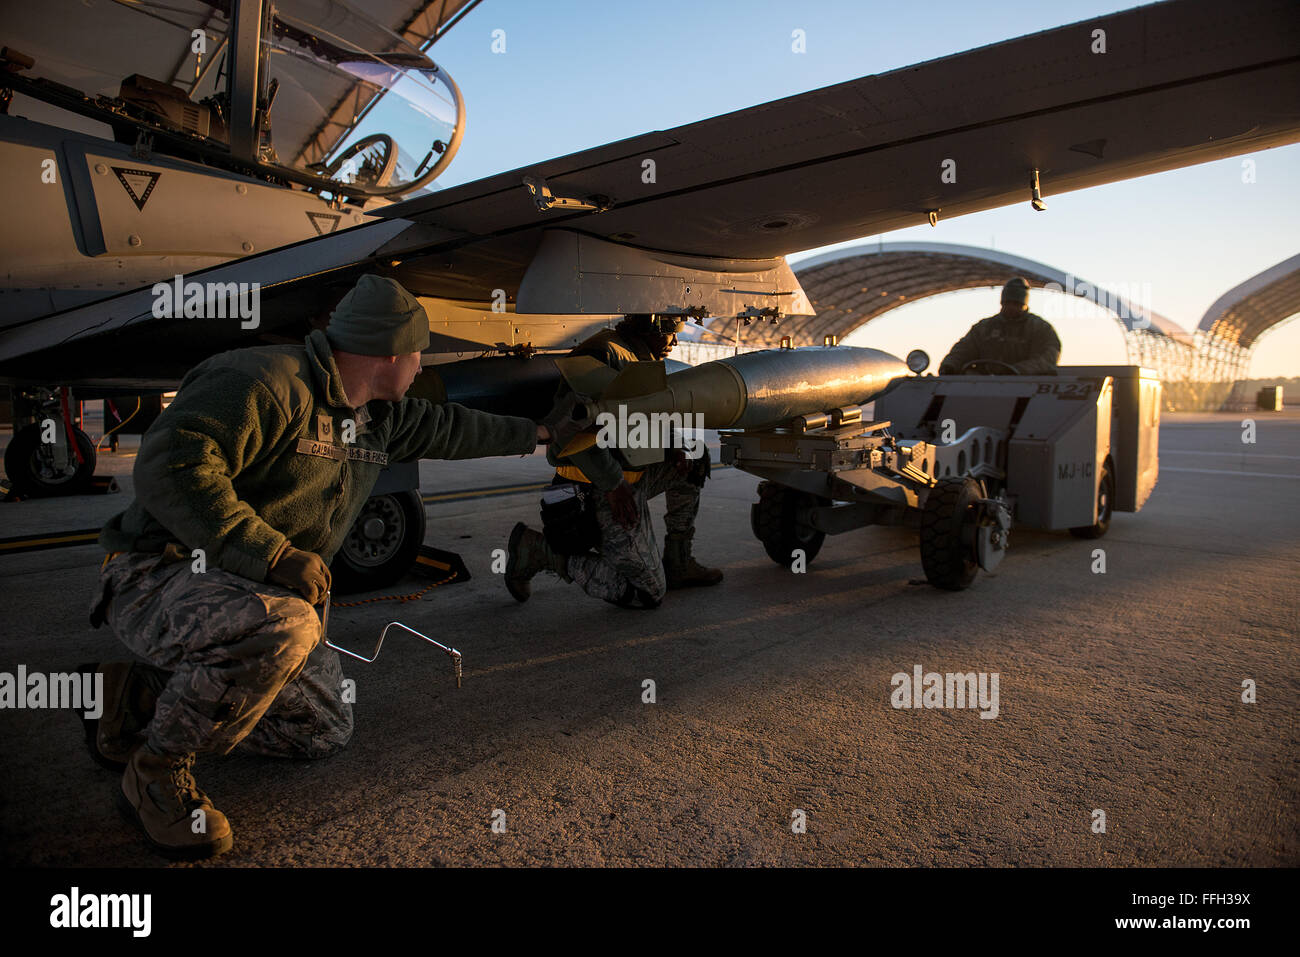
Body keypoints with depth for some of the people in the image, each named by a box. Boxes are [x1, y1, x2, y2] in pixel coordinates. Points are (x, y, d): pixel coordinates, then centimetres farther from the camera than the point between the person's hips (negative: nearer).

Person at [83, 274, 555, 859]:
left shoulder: (376, 416, 9)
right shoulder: (267, 383, -20)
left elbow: (445, 428, 26)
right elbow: (170, 466, -30)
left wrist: (534, 433, 35)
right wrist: (273, 554, -34)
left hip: (251, 592, 9)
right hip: (160, 577, -9)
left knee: (327, 730, 10)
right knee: (282, 628, -39)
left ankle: (140, 699, 17)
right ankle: (155, 772, -13)